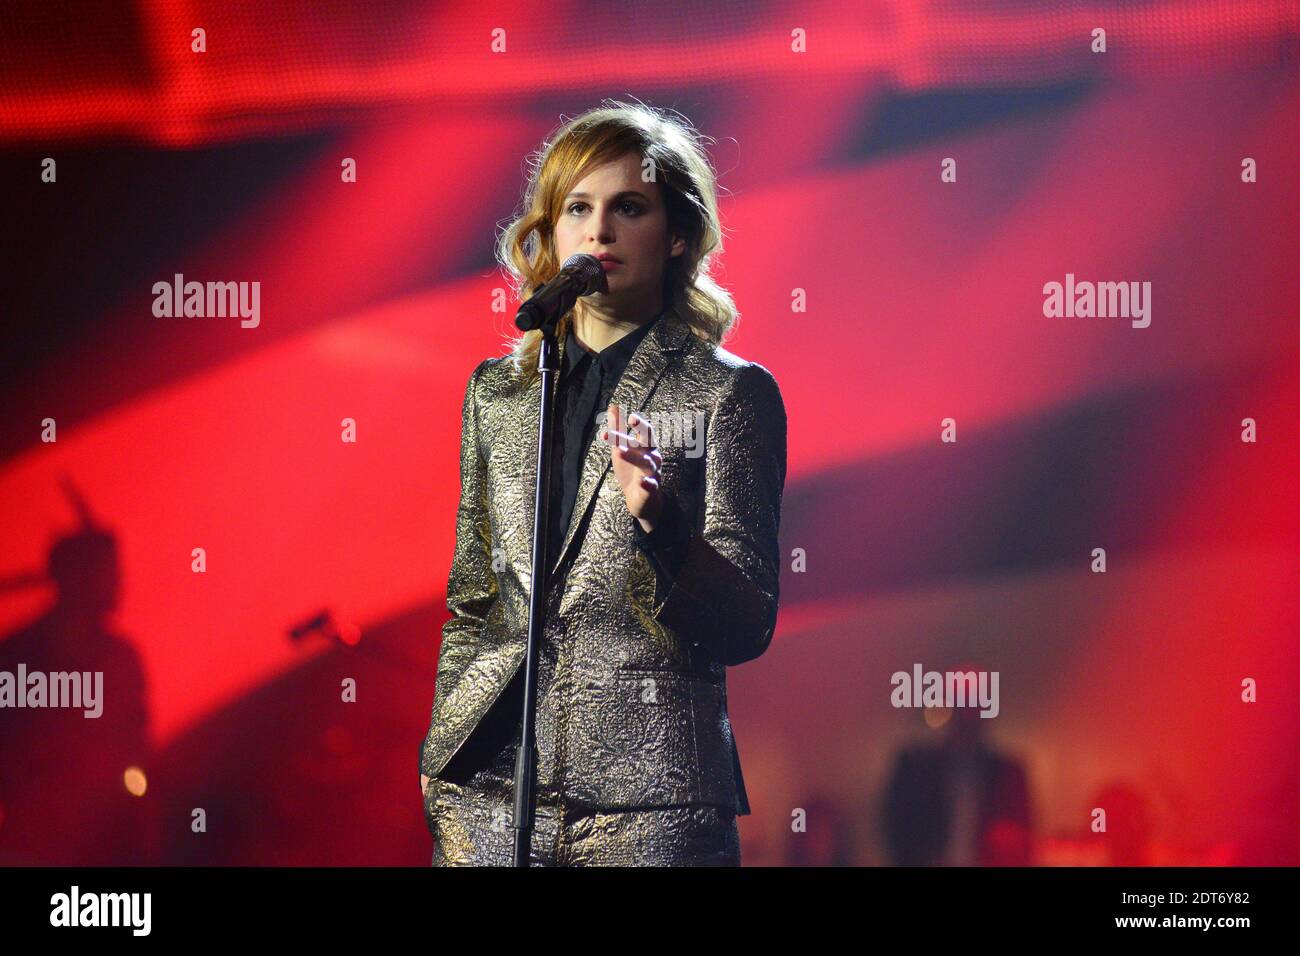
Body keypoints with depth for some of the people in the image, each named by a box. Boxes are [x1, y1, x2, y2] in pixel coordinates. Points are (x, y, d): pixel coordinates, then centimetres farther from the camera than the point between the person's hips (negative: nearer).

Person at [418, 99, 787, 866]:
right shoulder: (497, 390, 13)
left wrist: (658, 519, -21)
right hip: (491, 780, 3)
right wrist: (440, 762, 13)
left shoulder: (730, 393, 0)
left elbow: (747, 628, -6)